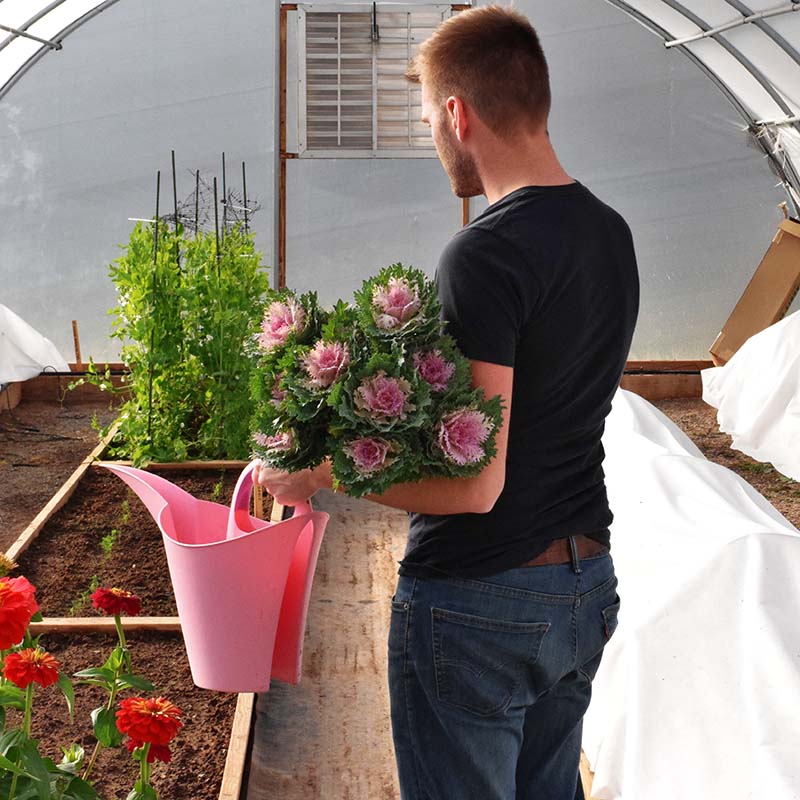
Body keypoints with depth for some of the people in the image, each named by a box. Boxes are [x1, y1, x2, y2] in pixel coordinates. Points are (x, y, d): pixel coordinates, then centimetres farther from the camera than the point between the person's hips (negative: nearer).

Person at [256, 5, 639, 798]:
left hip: (479, 605, -8)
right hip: (585, 583, 8)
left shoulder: (486, 254, -24)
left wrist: (318, 472, -14)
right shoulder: (610, 233, 3)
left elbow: (473, 484, -26)